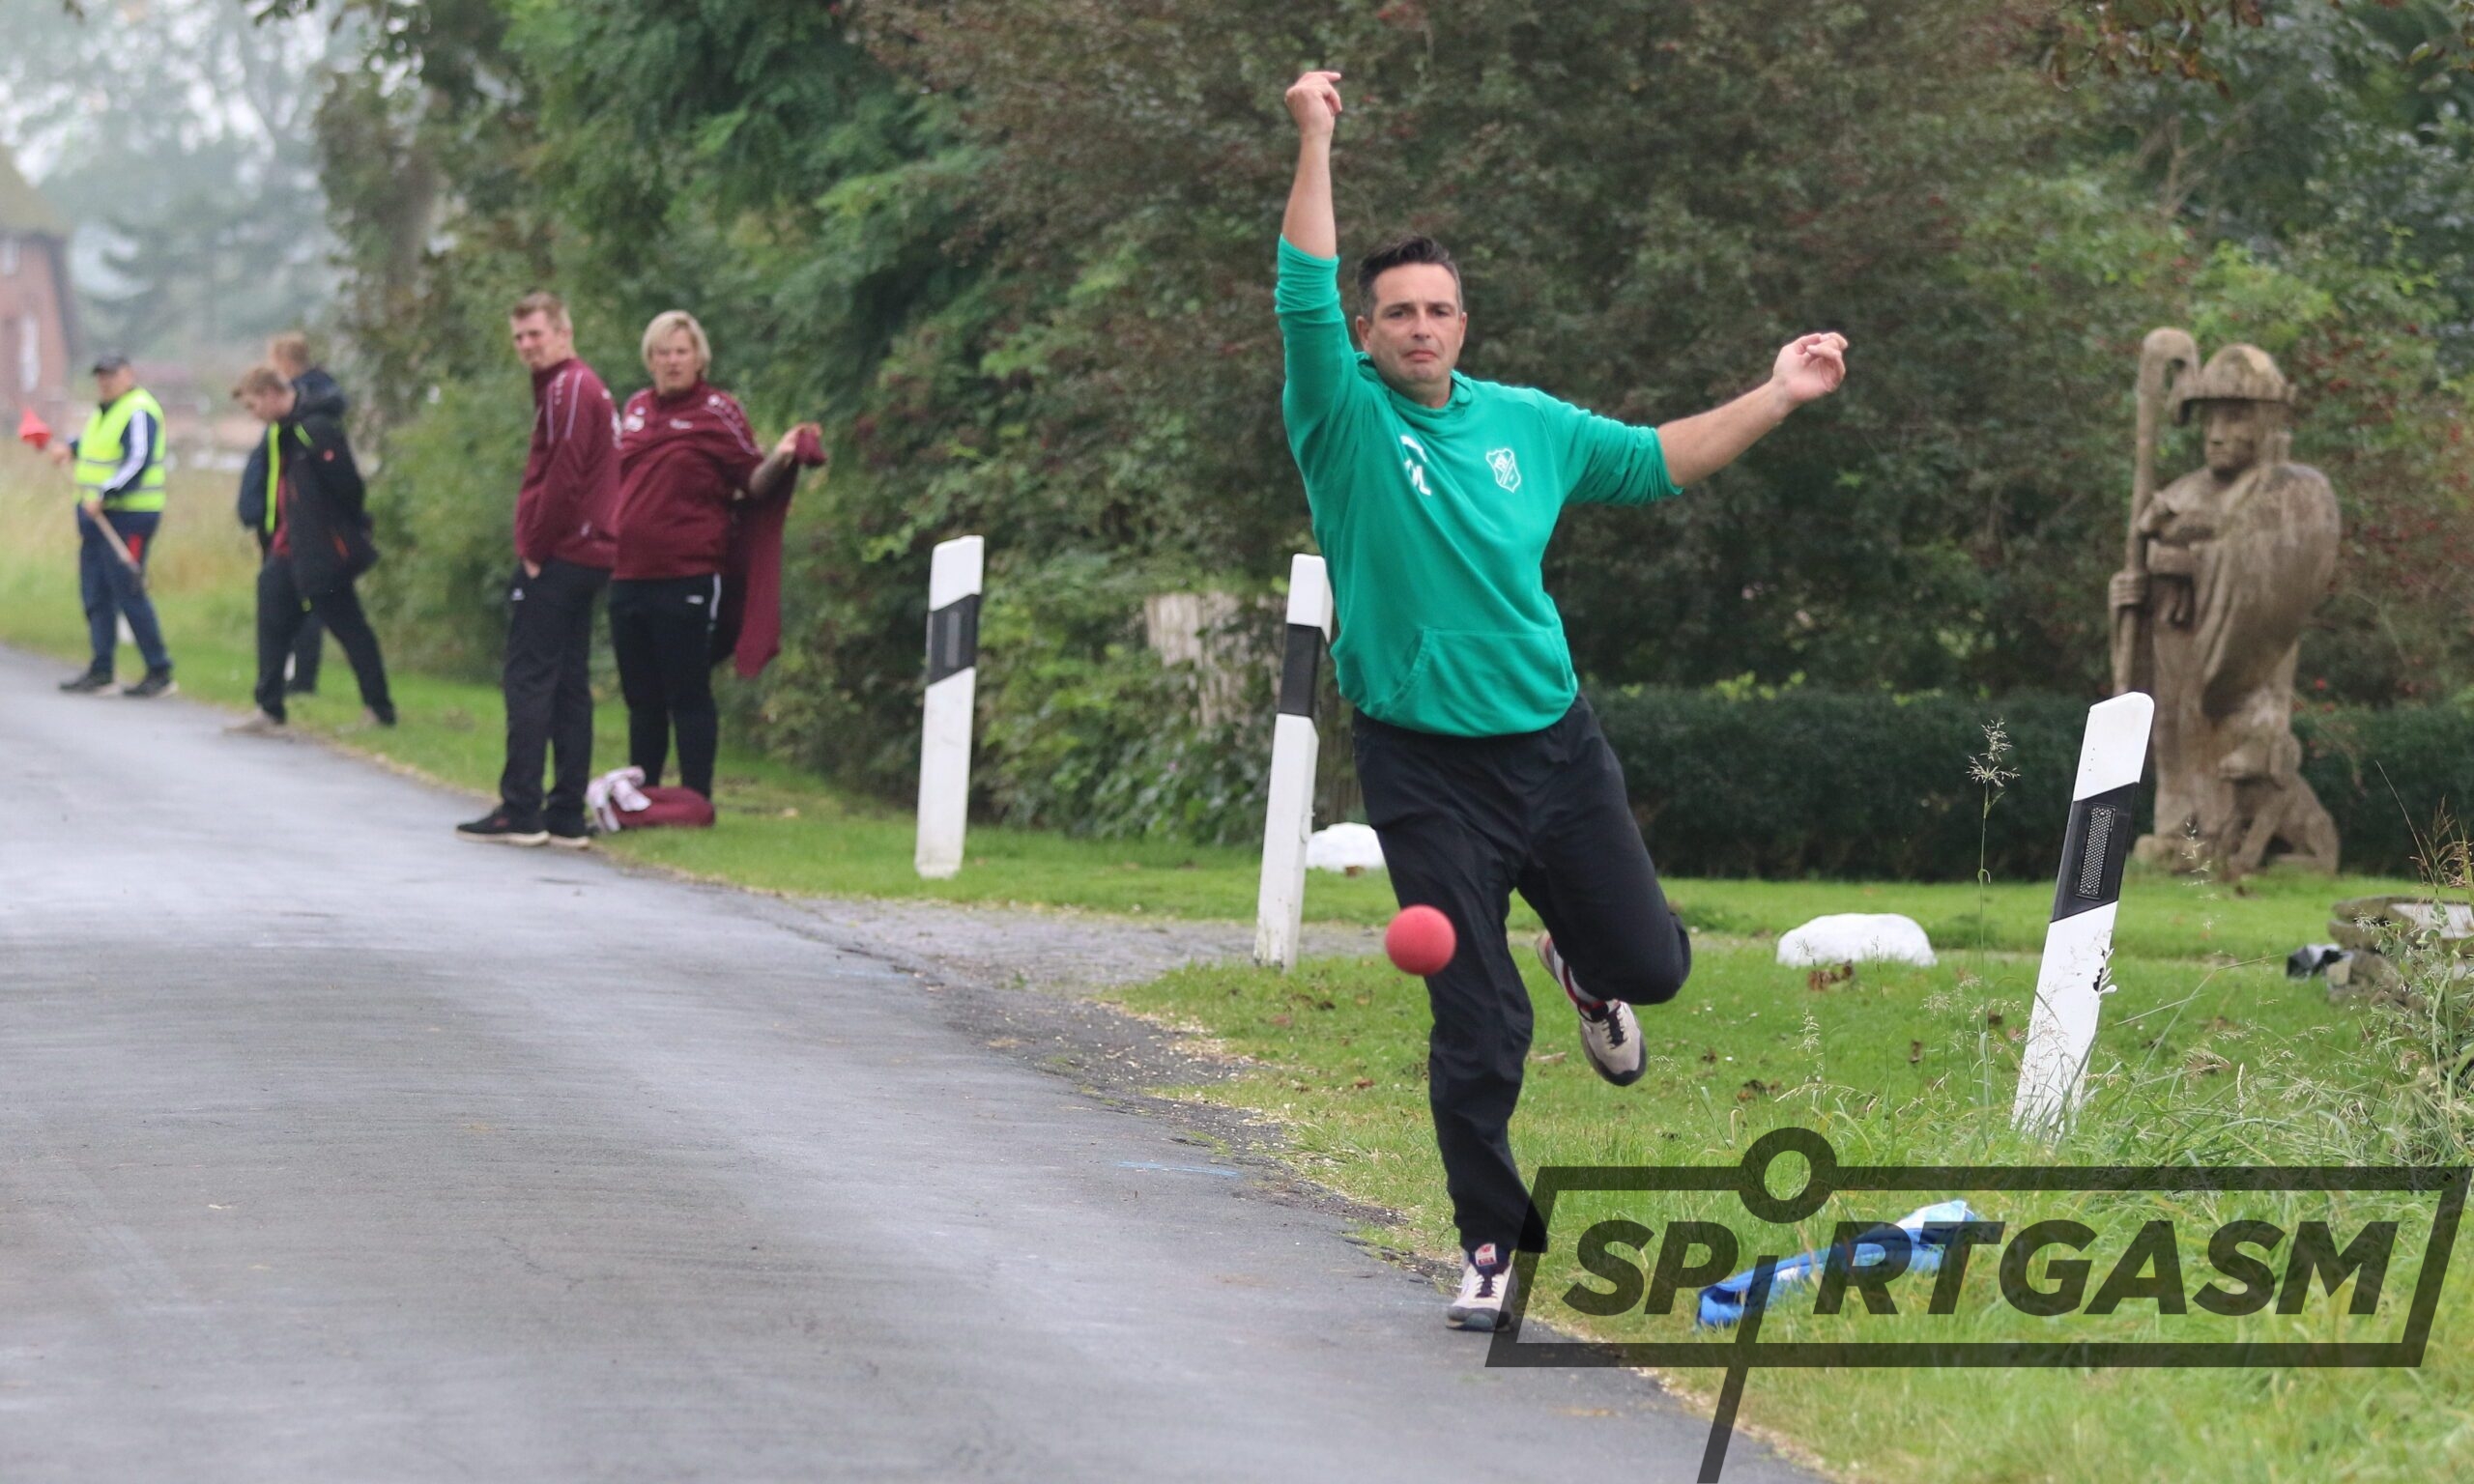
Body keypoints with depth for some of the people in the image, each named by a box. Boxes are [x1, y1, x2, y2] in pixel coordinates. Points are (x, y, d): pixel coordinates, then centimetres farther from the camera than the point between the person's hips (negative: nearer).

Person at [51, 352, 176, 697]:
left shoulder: (138, 411, -14)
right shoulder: (105, 410, 17)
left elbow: (138, 461, -23)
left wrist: (103, 495, -28)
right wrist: (70, 448, 13)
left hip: (128, 516, -10)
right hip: (96, 515, 10)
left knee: (128, 591, -11)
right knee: (96, 593, 9)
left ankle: (160, 672, -6)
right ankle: (101, 671, 15)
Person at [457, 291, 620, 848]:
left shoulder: (567, 390, -12)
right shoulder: (589, 387, 20)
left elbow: (562, 479, -20)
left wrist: (534, 549, -13)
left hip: (557, 558, -10)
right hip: (588, 554, 10)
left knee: (528, 680, -8)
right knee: (570, 683, 9)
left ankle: (520, 812, -10)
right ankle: (568, 813, 10)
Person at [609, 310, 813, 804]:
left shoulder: (717, 411, -2)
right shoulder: (635, 409, 14)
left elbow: (753, 484, -5)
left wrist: (778, 460, -22)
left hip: (687, 578, -6)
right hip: (629, 574, 6)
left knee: (688, 697, -3)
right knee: (641, 699, 13)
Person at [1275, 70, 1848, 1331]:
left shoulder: (1525, 423, 6)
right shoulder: (1346, 421, -7)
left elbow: (1654, 461, 20)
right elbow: (1304, 300, -22)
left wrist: (1778, 399, 15)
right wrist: (1315, 141, -29)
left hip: (1555, 743, 4)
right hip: (1427, 767, -4)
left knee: (1649, 963, 12)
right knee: (1476, 1031, -4)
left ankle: (1586, 975, 49)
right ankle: (1491, 1240, 13)